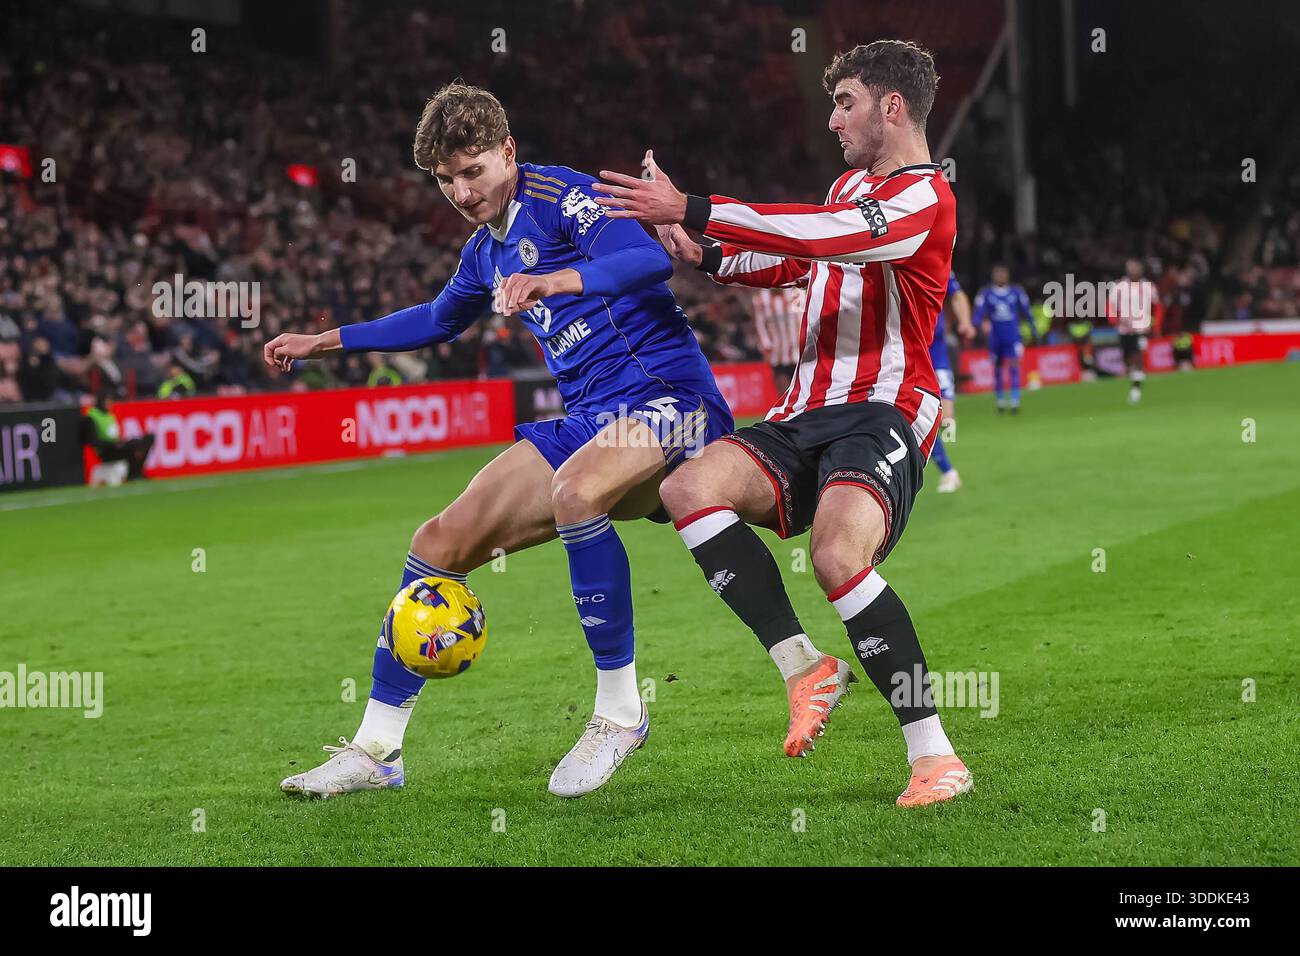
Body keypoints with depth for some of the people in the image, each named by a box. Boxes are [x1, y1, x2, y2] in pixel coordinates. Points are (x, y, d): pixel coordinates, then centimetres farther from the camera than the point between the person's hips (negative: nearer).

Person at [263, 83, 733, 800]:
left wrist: (551, 281, -43)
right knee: (441, 542, 1)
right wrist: (323, 343, 39)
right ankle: (374, 752, 10)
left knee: (575, 490, -39)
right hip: (586, 419, 9)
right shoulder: (486, 251, 16)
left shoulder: (557, 196, -10)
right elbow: (439, 319, 37)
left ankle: (619, 711, -25)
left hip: (664, 394, -9)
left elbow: (649, 260, -28)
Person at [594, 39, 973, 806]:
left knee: (838, 555, -33)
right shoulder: (852, 185, 23)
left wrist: (689, 210, -22)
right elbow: (794, 261, 39)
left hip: (881, 414, -8)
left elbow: (820, 236, -23)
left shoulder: (925, 197, -7)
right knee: (690, 488, -18)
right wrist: (704, 257, 23)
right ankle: (804, 667, -15)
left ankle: (935, 756, -23)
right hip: (808, 413, 8)